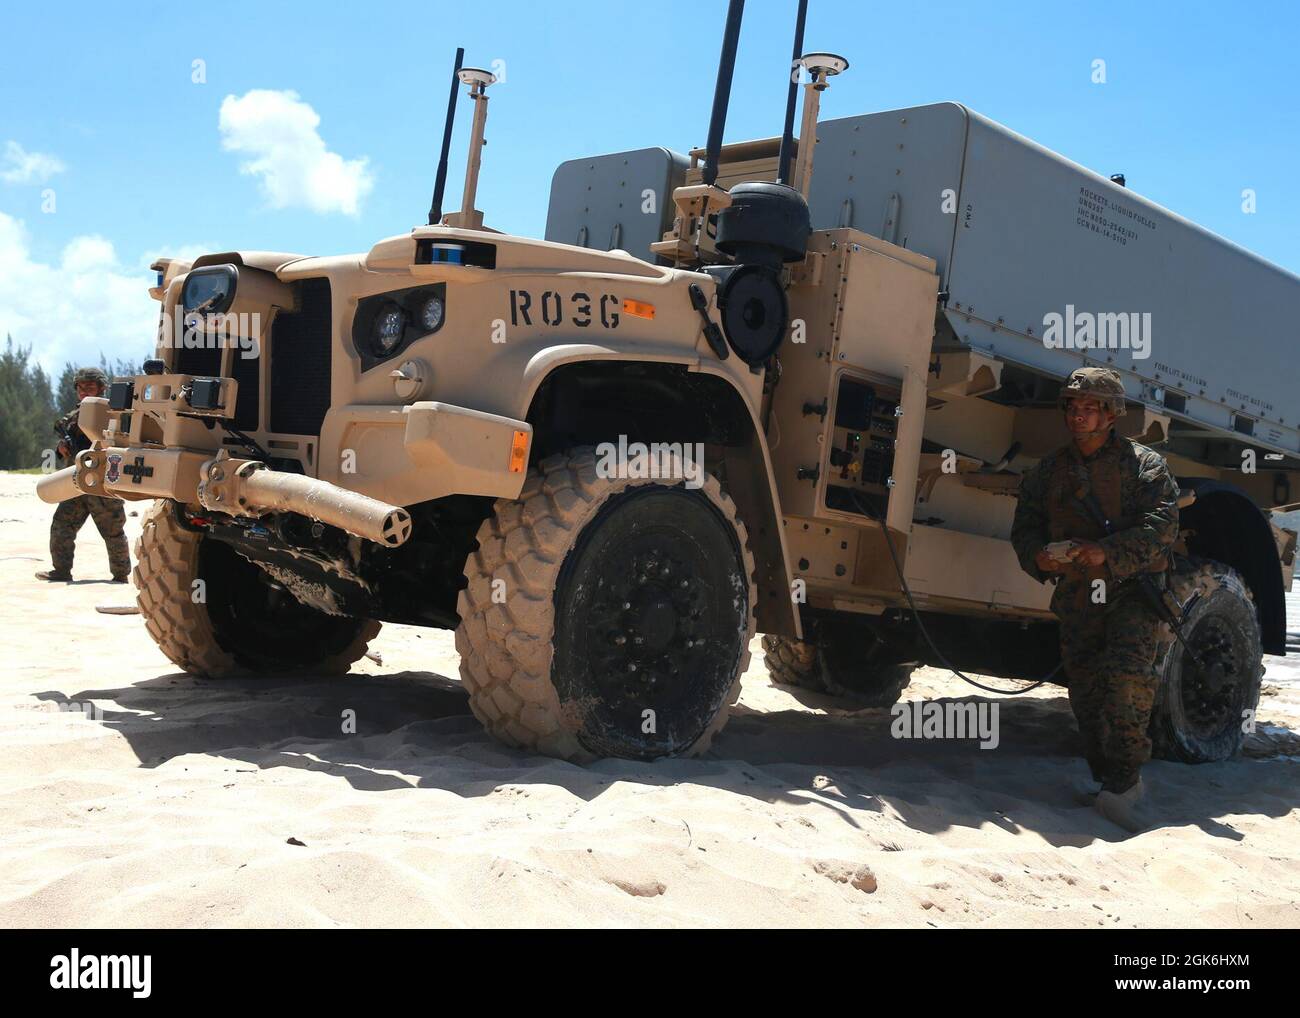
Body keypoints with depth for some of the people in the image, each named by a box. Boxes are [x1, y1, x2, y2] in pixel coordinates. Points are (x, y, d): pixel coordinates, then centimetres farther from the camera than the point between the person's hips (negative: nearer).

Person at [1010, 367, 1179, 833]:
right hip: (1077, 598, 4)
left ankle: (1123, 781, -15)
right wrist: (1040, 555, -11)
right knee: (1086, 695, 3)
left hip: (1133, 590, -4)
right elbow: (1024, 529, 13)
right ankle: (1108, 779, 16)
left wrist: (1106, 552, -25)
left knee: (1126, 673, -23)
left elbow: (1161, 527, -10)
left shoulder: (1145, 464, 1)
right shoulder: (1048, 471, 15)